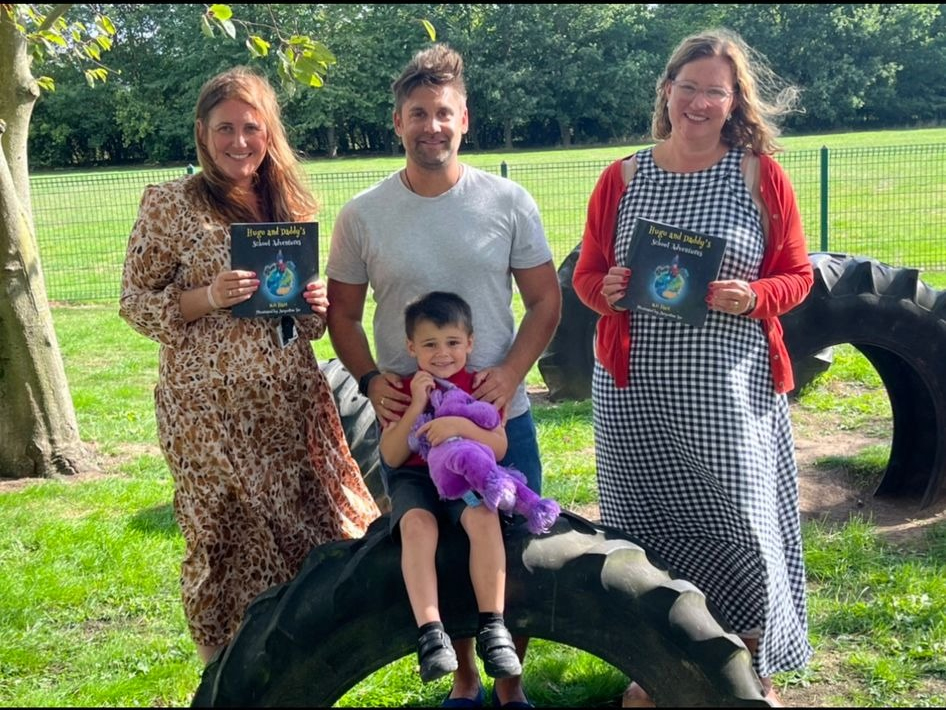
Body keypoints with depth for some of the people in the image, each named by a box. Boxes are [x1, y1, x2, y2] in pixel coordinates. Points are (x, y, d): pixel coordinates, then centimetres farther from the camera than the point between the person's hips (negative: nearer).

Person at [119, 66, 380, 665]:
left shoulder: (289, 204, 12)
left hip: (293, 397, 5)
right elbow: (136, 304, -3)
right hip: (211, 406, -5)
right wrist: (209, 297, -19)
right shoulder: (170, 203, -3)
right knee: (231, 542, 1)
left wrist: (317, 307, -2)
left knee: (315, 529, 6)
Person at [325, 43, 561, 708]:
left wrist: (510, 374, -13)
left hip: (502, 416, 0)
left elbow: (546, 301, 1)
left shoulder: (508, 202, -3)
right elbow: (343, 314, 6)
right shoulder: (361, 215, -2)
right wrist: (370, 380, -11)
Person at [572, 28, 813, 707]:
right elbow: (586, 273, 12)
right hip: (637, 393, 2)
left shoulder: (761, 174, 2)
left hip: (732, 390, -1)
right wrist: (607, 290, -11)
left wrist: (752, 297, -15)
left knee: (741, 523, 1)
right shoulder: (622, 178, 6)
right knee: (648, 525, 8)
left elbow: (797, 274, 5)